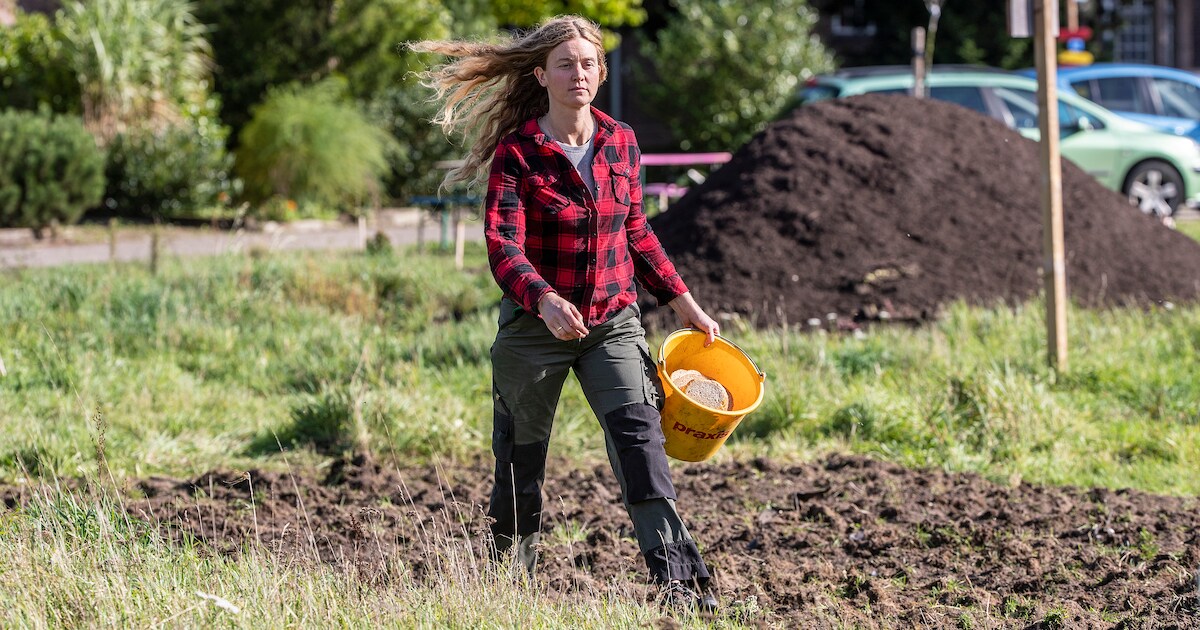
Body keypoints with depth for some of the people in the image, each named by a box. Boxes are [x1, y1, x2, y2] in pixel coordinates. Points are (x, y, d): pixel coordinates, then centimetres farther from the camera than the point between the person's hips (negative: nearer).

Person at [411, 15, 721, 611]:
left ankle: (679, 579, -24)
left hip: (613, 322, 2)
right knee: (520, 459, 6)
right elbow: (502, 246, -19)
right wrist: (545, 300, -36)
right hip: (533, 327, -2)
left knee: (638, 434, -17)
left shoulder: (620, 143, 5)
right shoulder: (517, 152, -9)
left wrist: (683, 303, 17)